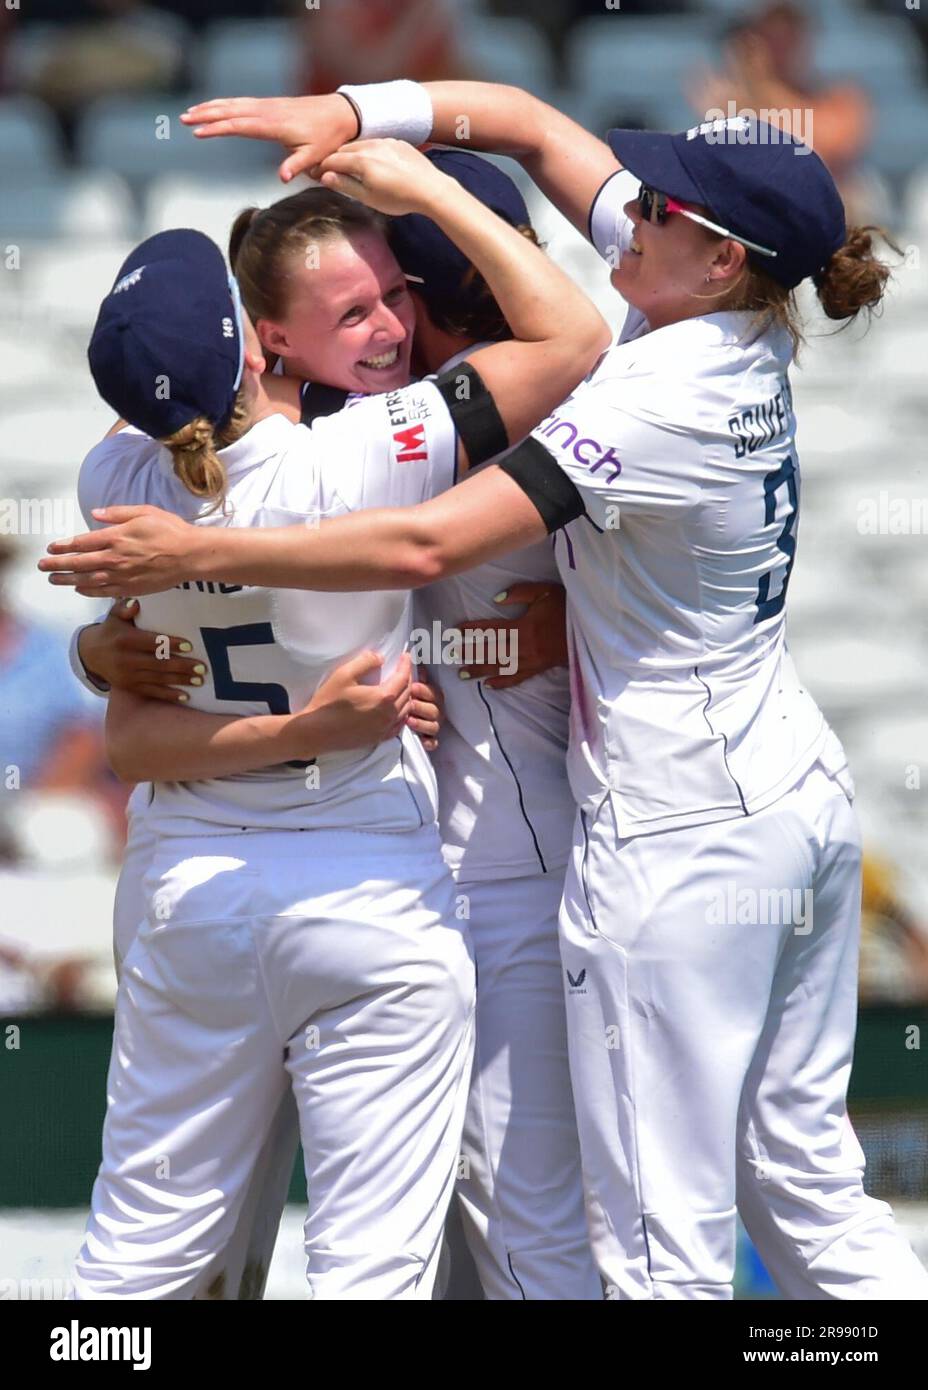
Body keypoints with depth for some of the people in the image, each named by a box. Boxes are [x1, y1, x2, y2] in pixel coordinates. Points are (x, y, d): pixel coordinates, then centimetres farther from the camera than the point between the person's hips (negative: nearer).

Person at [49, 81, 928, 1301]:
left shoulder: (665, 399, -23)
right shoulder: (750, 333, 2)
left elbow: (428, 544, -29)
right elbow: (527, 124, 9)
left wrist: (199, 555, -23)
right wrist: (354, 111, -3)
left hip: (679, 843, -9)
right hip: (805, 807, 9)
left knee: (666, 1240, -2)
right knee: (802, 1177, 16)